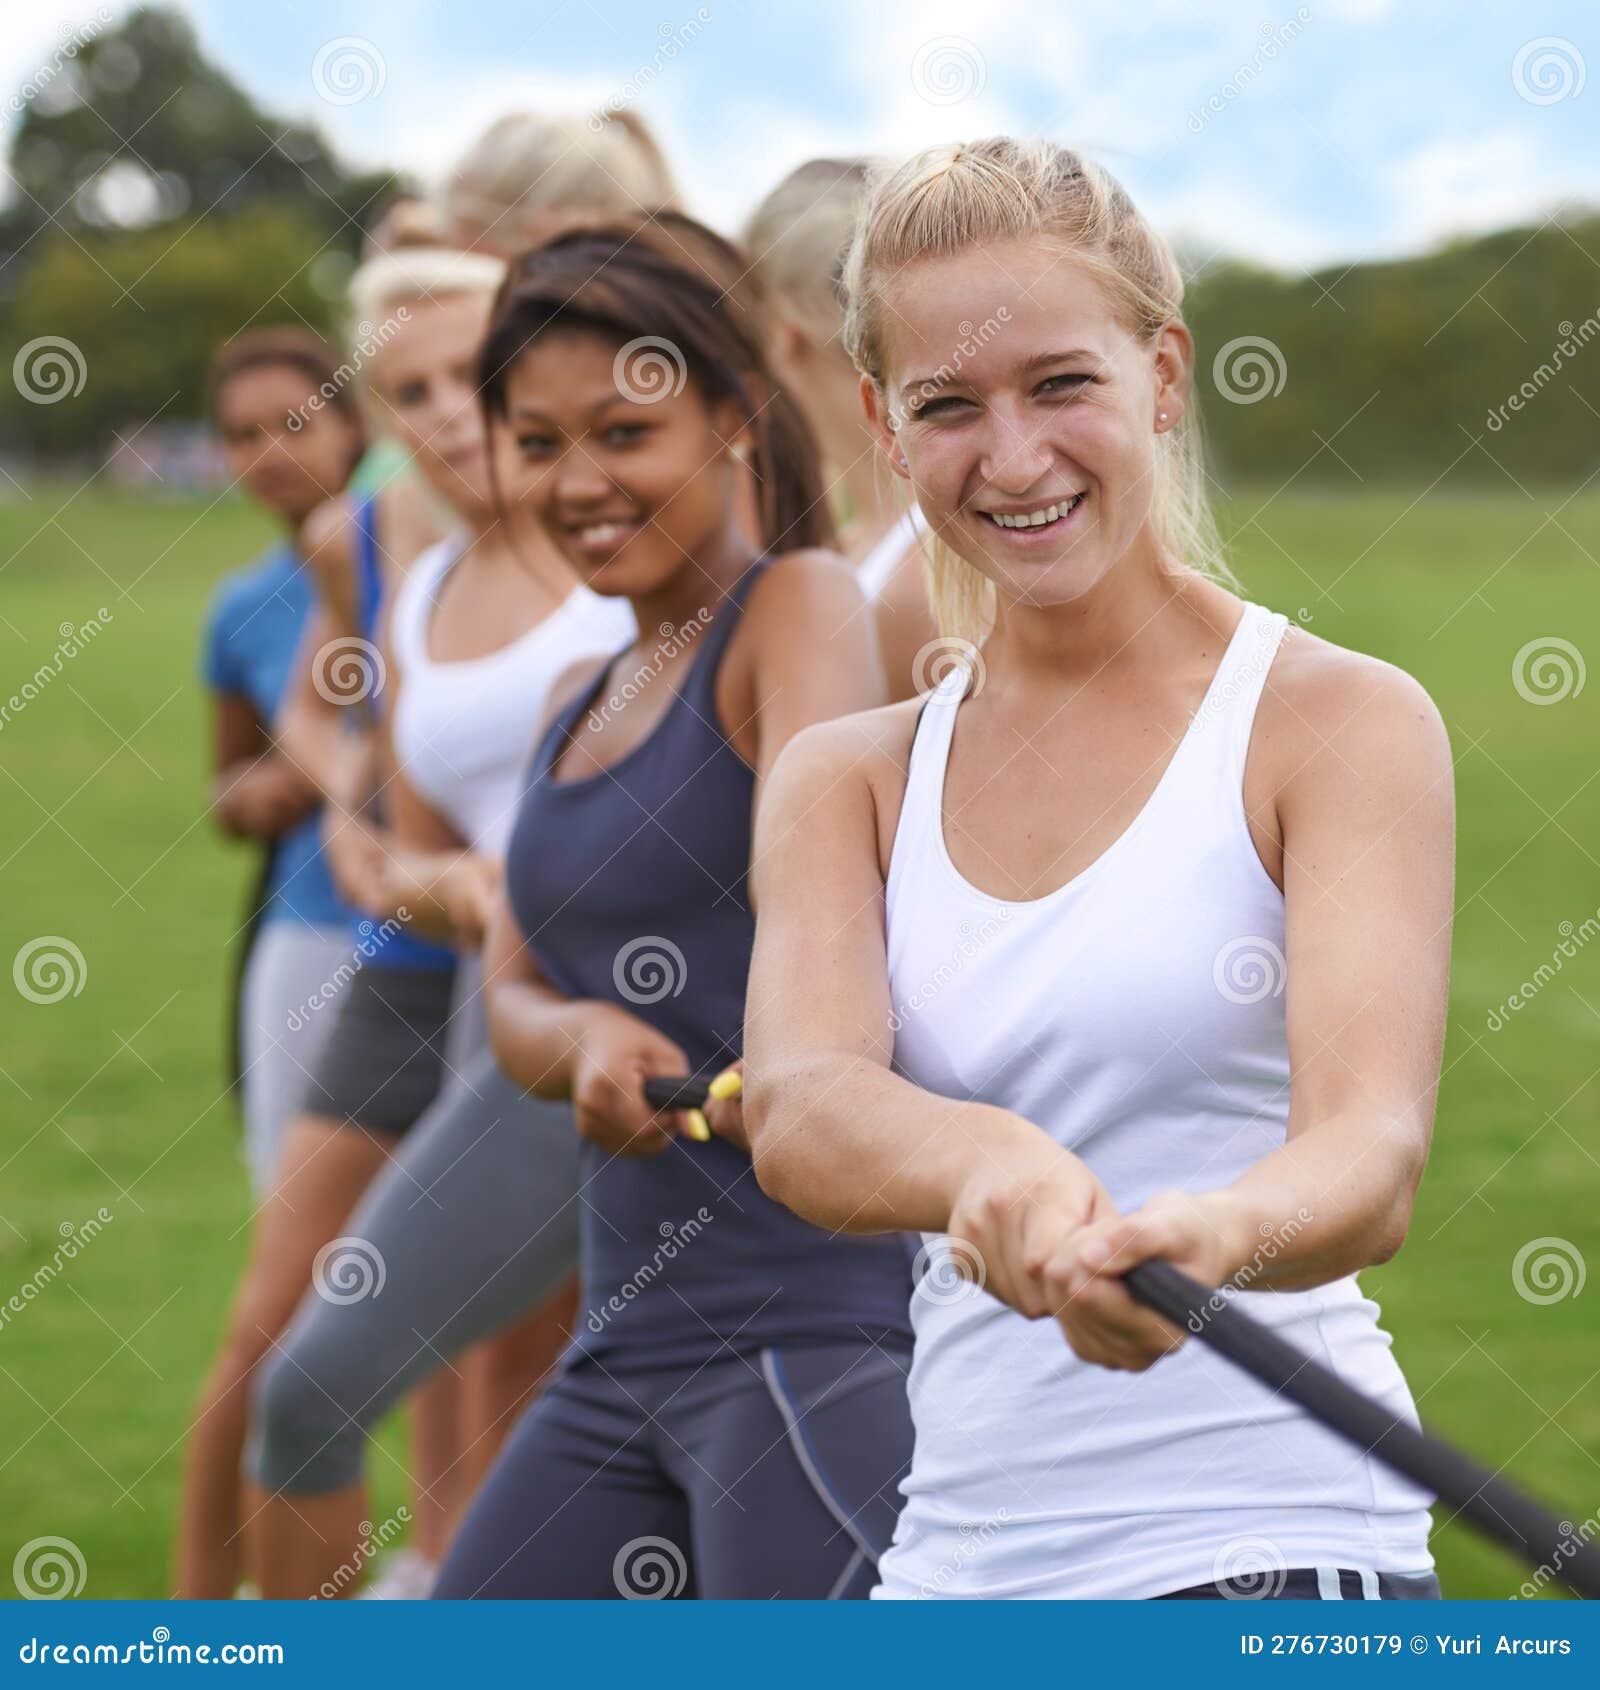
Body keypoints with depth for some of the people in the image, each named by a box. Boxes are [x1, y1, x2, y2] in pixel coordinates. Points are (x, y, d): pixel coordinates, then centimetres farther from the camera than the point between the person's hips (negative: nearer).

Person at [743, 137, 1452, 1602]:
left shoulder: (1339, 721, -3)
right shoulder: (846, 781, 9)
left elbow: (1373, 1147, -17)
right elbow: (797, 1111, -10)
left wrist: (1208, 1236, -39)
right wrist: (989, 1166, -32)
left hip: (1266, 1548, -4)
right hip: (958, 1556, 4)